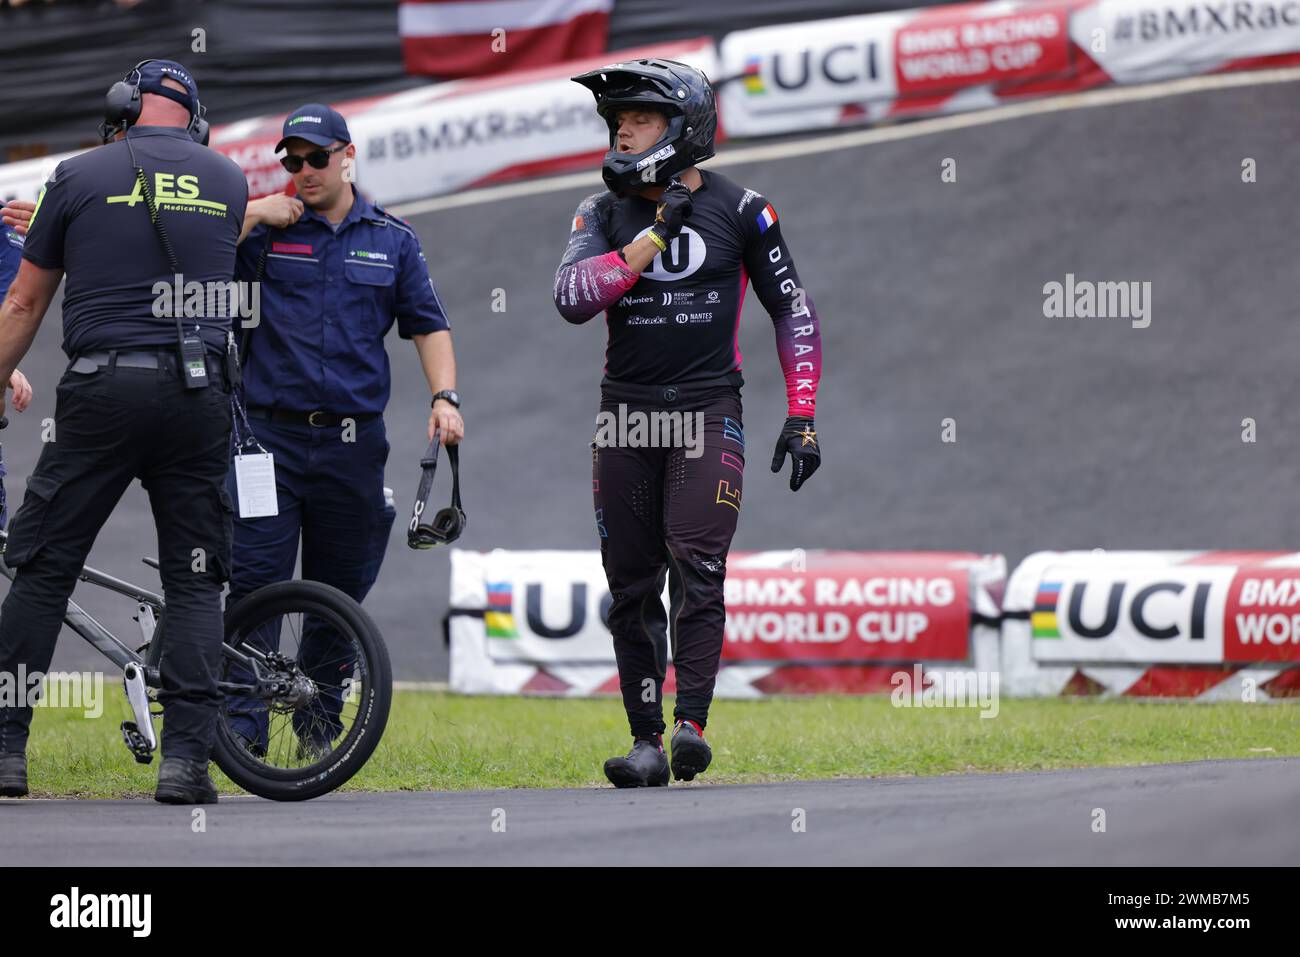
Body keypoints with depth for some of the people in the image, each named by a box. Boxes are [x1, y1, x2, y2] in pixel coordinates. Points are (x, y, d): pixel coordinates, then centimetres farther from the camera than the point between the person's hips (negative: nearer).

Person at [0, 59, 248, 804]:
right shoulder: (229, 181, 10)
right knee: (196, 583, 6)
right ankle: (186, 758, -3)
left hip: (102, 387, -2)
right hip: (199, 392, 2)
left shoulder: (80, 177, 4)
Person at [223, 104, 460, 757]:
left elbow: (428, 326, 11)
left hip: (352, 441, 2)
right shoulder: (268, 230, 6)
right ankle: (244, 726, -9)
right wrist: (252, 216, -8)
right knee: (254, 581, -10)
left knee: (340, 592, 7)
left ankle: (320, 726, 18)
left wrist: (444, 397, -3)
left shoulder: (393, 240, 11)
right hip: (271, 435, -2)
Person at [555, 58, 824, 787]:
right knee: (632, 587, 2)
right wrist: (654, 237, -16)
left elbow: (794, 311, 5)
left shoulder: (739, 211, -1)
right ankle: (647, 742, 7)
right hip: (627, 413, 3)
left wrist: (802, 417, -1)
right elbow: (572, 298, -11)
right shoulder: (604, 215, 6)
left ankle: (691, 726, -21)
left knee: (696, 568, -17)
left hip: (708, 409, -3)